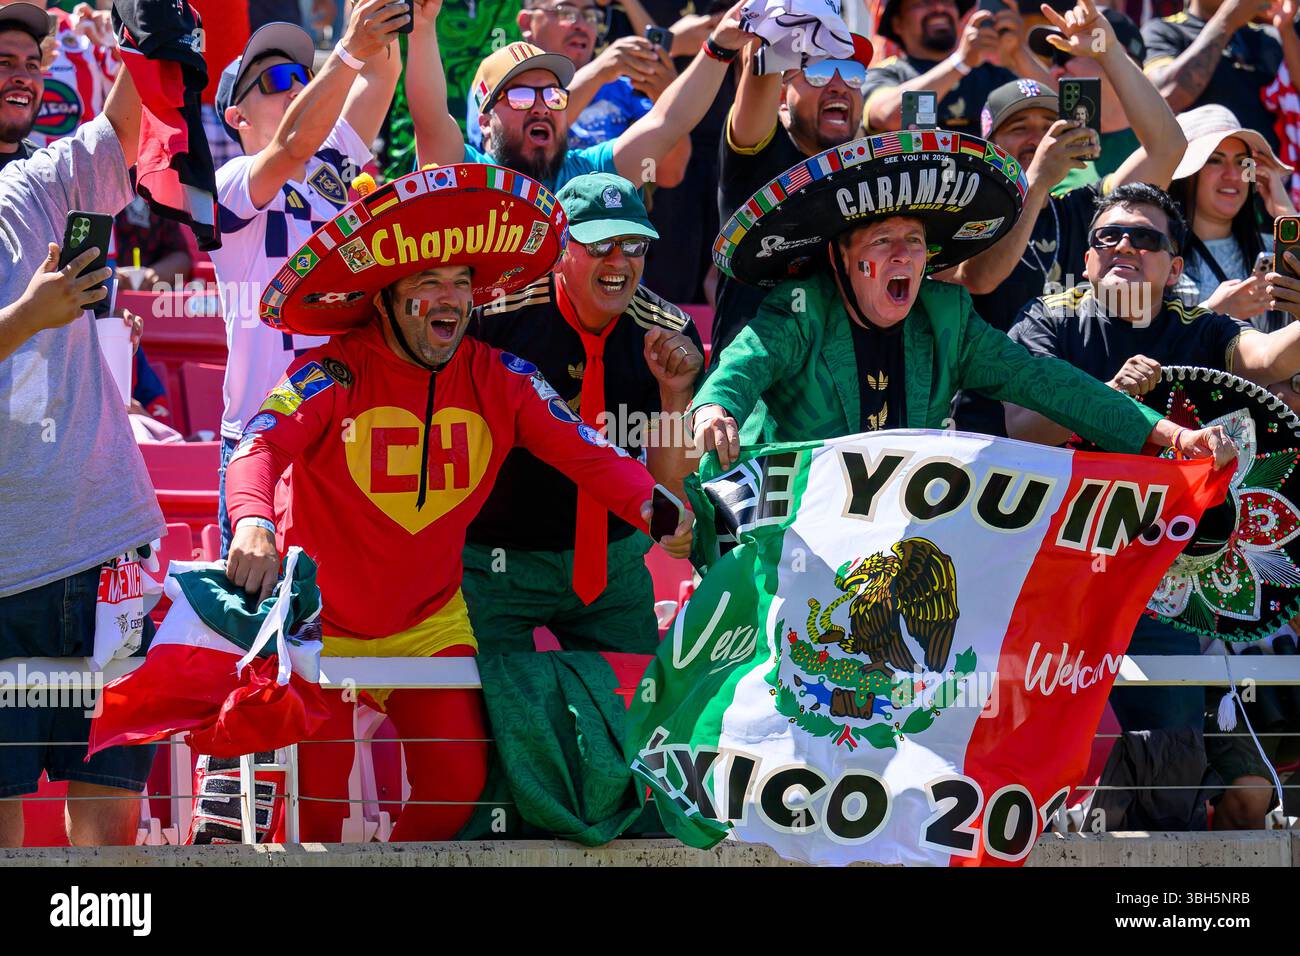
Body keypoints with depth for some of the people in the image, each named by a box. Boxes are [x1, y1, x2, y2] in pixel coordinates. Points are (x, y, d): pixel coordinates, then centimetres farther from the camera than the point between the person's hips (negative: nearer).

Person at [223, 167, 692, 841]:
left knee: (457, 790, -7)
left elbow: (586, 452, -12)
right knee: (313, 806, -8)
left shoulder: (498, 381, -5)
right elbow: (261, 446, -31)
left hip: (429, 625, 3)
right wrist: (252, 521, -52)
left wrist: (654, 507, -30)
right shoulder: (333, 375, -16)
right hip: (320, 625, -3)